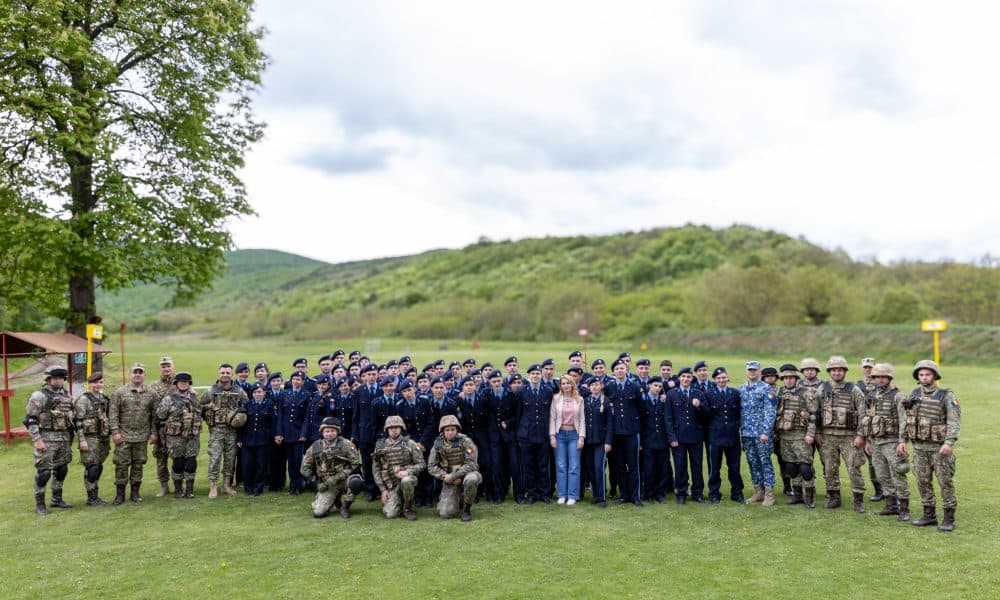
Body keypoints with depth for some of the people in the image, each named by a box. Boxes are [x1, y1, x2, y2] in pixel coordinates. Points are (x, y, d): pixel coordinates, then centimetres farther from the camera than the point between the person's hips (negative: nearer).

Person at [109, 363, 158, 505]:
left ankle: (135, 493, 18)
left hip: (142, 436, 2)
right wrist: (115, 431, -10)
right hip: (124, 436, -2)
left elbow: (154, 415, 8)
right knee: (121, 465, 0)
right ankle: (120, 494, 10)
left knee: (138, 464, 8)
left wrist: (153, 433, 4)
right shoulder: (120, 392, -1)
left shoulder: (150, 394, 6)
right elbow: (113, 413, -3)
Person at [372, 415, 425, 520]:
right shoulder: (380, 446, 6)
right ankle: (399, 502, 19)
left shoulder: (410, 443, -1)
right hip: (391, 485, 2)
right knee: (391, 514, -17)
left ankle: (408, 509, -12)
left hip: (407, 478, -2)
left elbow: (421, 464, -2)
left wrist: (407, 472, -20)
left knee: (406, 481, -38)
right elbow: (376, 469, 8)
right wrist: (383, 489, 0)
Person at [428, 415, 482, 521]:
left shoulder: (465, 442, -14)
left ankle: (467, 509, -13)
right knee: (446, 513, -14)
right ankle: (459, 500, 23)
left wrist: (453, 476, -24)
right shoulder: (438, 444, -3)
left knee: (471, 479, -40)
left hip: (466, 474, -2)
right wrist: (444, 476, -17)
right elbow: (431, 466, -1)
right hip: (449, 480, 2)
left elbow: (471, 464, -19)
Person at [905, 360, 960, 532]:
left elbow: (955, 421, -17)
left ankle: (949, 519, 7)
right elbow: (908, 419, 13)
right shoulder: (914, 394, 7)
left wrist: (949, 443, -27)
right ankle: (929, 515, 21)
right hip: (919, 447, 5)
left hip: (939, 448, -5)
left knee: (945, 482, -1)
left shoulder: (946, 395, -10)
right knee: (923, 482, 10)